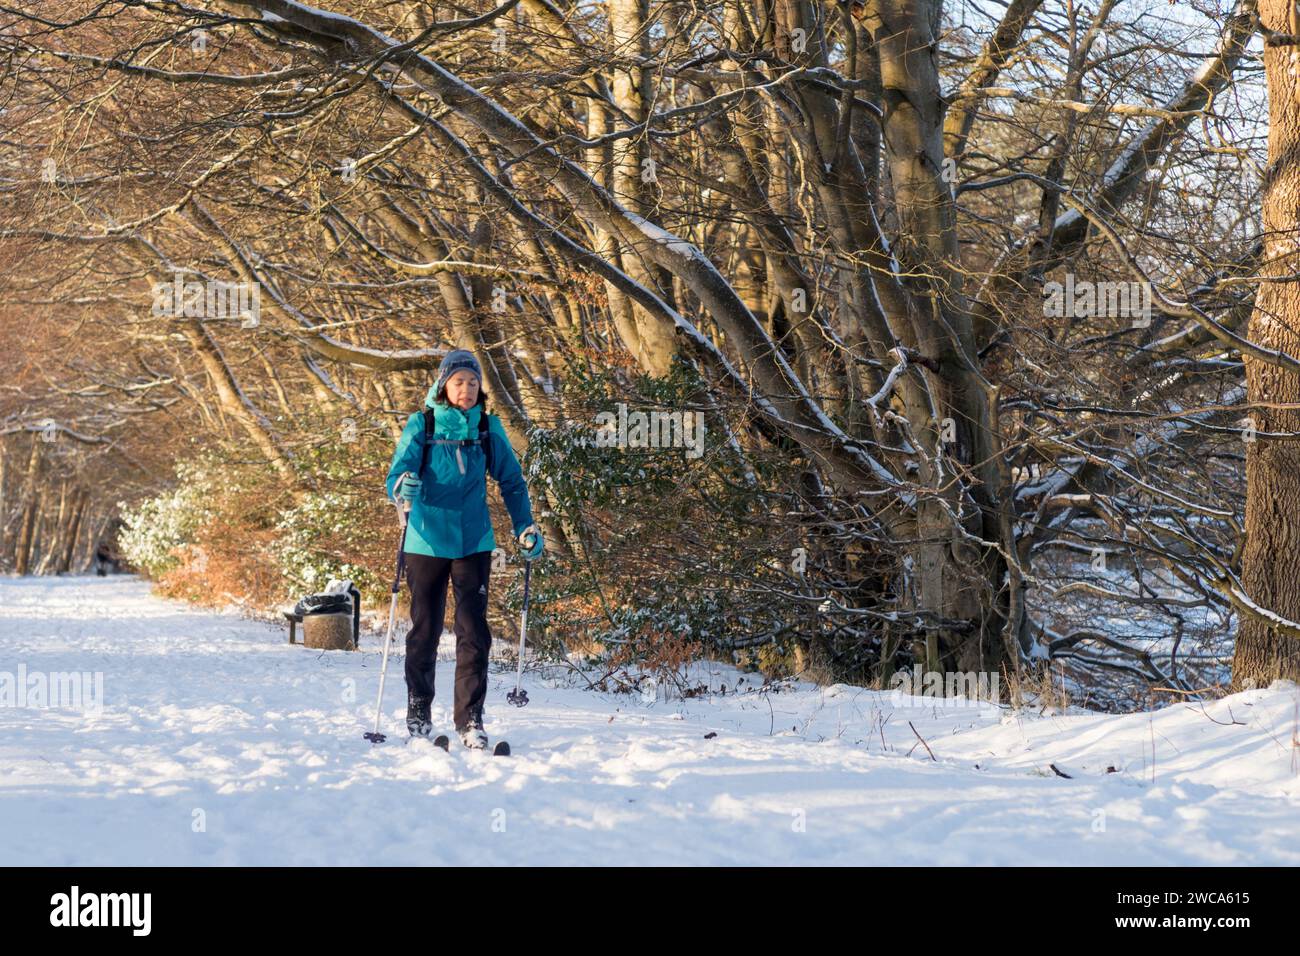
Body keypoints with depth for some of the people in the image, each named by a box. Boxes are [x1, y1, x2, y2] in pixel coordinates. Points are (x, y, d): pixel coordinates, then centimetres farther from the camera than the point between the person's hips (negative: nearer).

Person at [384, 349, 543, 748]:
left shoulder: (488, 427, 5)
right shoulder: (421, 425, -2)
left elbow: (510, 480, 13)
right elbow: (398, 472, -11)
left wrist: (525, 527, 5)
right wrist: (402, 487, -34)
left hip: (473, 543, 1)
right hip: (427, 542, -1)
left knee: (473, 631, -5)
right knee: (425, 629, 7)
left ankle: (470, 718, 0)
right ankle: (418, 712, 22)